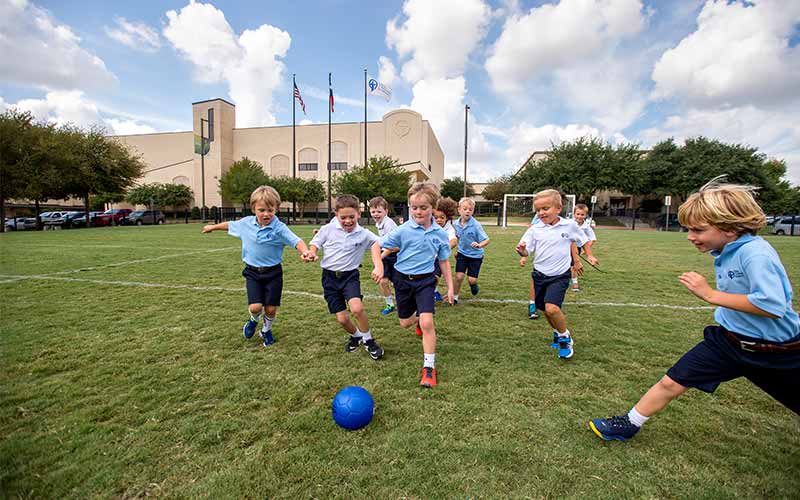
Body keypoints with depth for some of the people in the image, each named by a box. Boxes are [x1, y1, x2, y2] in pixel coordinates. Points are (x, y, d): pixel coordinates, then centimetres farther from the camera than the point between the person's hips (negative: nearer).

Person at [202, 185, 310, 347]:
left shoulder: (279, 228, -16)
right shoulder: (246, 223, -2)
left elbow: (296, 241, -29)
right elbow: (230, 225, 19)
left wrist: (305, 252, -51)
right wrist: (213, 227, 34)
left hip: (273, 273, -2)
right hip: (252, 272, 2)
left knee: (271, 308, 3)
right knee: (255, 307, -11)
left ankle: (266, 330, 35)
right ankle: (254, 320, 27)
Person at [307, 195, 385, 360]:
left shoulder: (363, 234, -7)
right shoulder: (328, 229, -5)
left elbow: (375, 242, 7)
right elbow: (314, 244, 5)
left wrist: (379, 265, -9)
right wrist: (311, 254, -18)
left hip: (350, 275, -1)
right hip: (330, 277, 1)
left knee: (356, 308, -26)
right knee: (342, 318, 0)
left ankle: (368, 340, 2)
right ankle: (356, 335, 35)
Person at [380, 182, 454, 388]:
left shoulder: (440, 233, -6)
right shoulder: (404, 230, -13)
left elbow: (444, 261, 6)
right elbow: (378, 246, -7)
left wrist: (450, 286, 6)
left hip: (425, 280, -1)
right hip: (403, 279, 1)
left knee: (427, 322, -16)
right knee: (404, 323, 14)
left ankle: (429, 368, -2)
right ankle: (419, 320, 51)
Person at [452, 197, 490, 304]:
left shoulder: (476, 225, -21)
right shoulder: (456, 223, -8)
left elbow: (486, 240, -22)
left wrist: (479, 245, -42)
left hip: (475, 255, -2)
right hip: (462, 253, 3)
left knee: (472, 279, -1)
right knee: (459, 277, -6)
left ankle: (473, 284, 36)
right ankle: (455, 296, 15)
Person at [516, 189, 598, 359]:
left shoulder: (569, 225, -7)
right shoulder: (534, 229, -7)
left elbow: (582, 240, 12)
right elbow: (527, 251, -10)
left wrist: (589, 256, 17)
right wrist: (522, 251, -32)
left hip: (560, 275, -3)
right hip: (540, 274, 3)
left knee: (552, 308, -21)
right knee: (546, 310, 14)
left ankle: (565, 337, 5)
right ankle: (557, 333, 44)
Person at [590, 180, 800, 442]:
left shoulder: (755, 253, -26)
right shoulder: (725, 252, -2)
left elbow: (773, 305, -33)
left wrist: (710, 294, -30)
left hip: (776, 351, -6)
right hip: (728, 340, 6)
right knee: (671, 382, 2)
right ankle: (628, 425, 15)